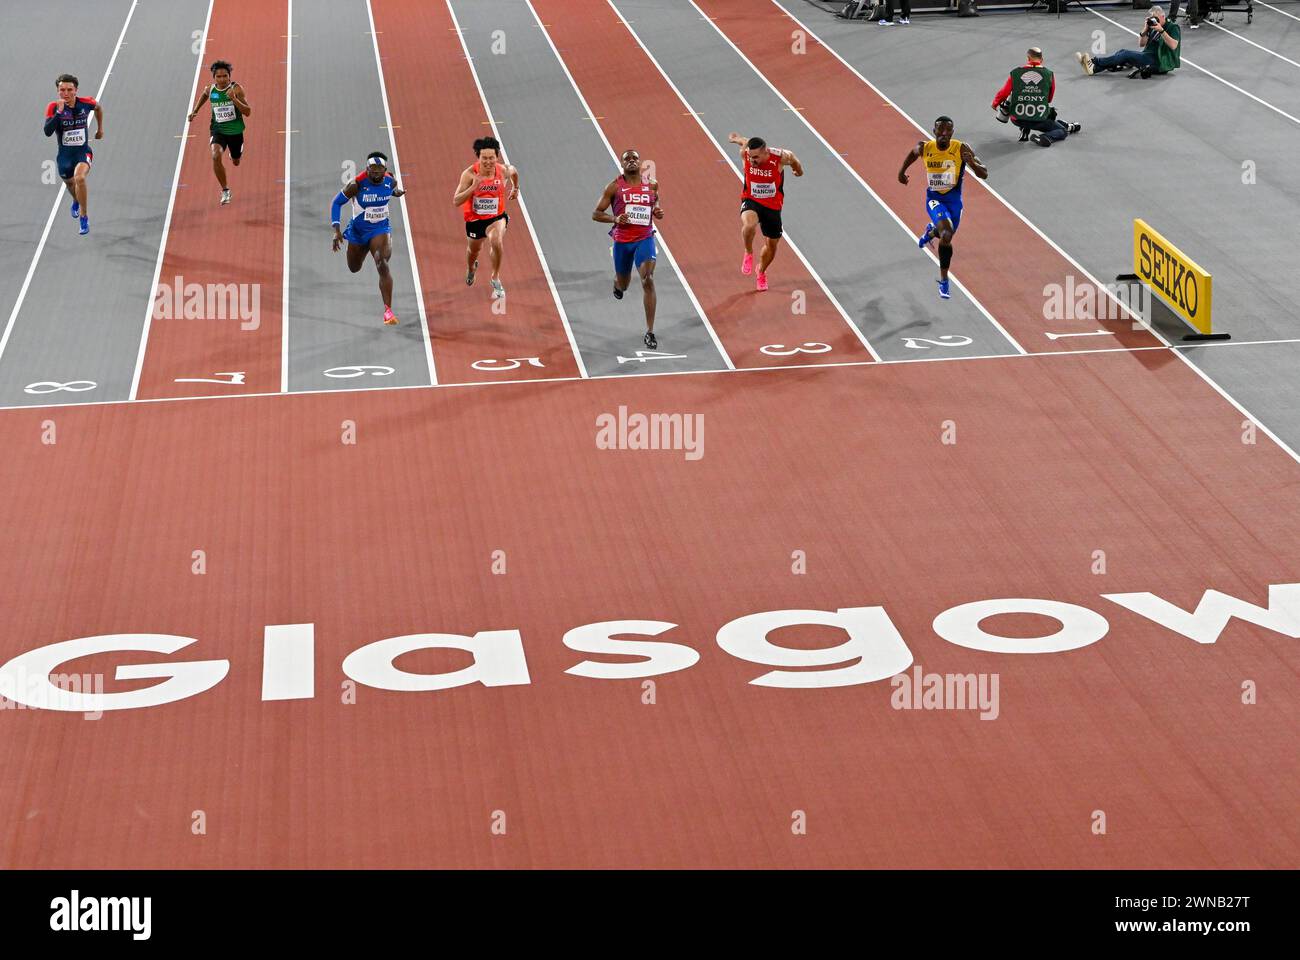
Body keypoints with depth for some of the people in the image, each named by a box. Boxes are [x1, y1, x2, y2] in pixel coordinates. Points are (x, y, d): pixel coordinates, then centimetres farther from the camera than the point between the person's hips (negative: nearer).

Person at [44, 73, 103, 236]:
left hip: (83, 151, -2)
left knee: (79, 178, -31)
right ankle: (76, 201, 64)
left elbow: (98, 108, 14)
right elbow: (48, 132, -29)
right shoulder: (54, 107, -16)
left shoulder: (85, 103, -12)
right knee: (70, 183, 25)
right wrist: (59, 112, -36)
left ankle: (84, 217, -16)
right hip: (65, 154, 2)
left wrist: (100, 128, 20)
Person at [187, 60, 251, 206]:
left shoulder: (236, 89, -16)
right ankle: (225, 190, -13)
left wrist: (234, 99, -33)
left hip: (235, 131, -1)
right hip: (218, 130, 1)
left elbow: (247, 112, -21)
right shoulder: (210, 89, -7)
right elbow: (204, 95, 20)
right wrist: (195, 110, 15)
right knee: (216, 156, -27)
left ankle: (237, 154, 61)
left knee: (236, 162, 19)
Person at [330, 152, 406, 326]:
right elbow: (337, 202, -13)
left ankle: (388, 310, -23)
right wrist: (336, 230, -20)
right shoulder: (357, 184, -23)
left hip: (380, 228, 0)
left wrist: (397, 192, -9)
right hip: (358, 230, 0)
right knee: (354, 268, 22)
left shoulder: (391, 181, -13)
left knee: (382, 265, -24)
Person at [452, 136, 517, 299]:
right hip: (475, 219, 1)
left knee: (496, 242, -30)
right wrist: (473, 187, -40)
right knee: (474, 249, 25)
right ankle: (471, 269, 64)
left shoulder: (504, 171, -18)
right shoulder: (469, 174, -25)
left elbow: (514, 172, 10)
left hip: (496, 217, -1)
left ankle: (496, 279, -7)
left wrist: (515, 188, 23)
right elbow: (456, 202, -29)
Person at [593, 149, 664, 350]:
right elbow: (596, 214, -3)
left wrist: (658, 213, 0)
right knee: (623, 284, 17)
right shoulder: (615, 186, -5)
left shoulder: (652, 185, 2)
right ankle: (617, 284, 60)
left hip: (644, 239, 0)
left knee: (648, 280, -18)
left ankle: (650, 332, -15)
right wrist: (615, 219, -21)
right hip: (622, 241, 0)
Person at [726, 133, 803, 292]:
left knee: (771, 245, 16)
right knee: (749, 224, -37)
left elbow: (793, 159, 0)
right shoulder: (745, 154, -22)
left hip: (773, 205, 1)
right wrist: (738, 139, 28)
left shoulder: (780, 157, -25)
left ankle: (761, 271, 48)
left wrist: (798, 170, 23)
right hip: (751, 201, -1)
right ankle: (748, 254, -6)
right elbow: (745, 142, 4)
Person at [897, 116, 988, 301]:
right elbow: (913, 153, 14)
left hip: (954, 199, 1)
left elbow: (984, 174, -20)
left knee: (945, 236, 20)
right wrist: (902, 171, 21)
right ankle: (944, 281, -14)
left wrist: (973, 163, -39)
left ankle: (931, 231, 60)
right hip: (934, 198, -1)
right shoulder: (924, 148, -13)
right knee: (946, 234, -26)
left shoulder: (962, 149, -18)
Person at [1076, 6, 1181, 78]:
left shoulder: (1173, 28, -1)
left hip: (1160, 62, -8)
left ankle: (1094, 61, -26)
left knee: (1126, 54, -21)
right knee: (1122, 52, -8)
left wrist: (1161, 31, -24)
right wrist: (1145, 30, -5)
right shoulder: (1152, 28, 20)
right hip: (1147, 56, 8)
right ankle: (1094, 68, -24)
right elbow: (1141, 44, 12)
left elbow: (1173, 46, -18)